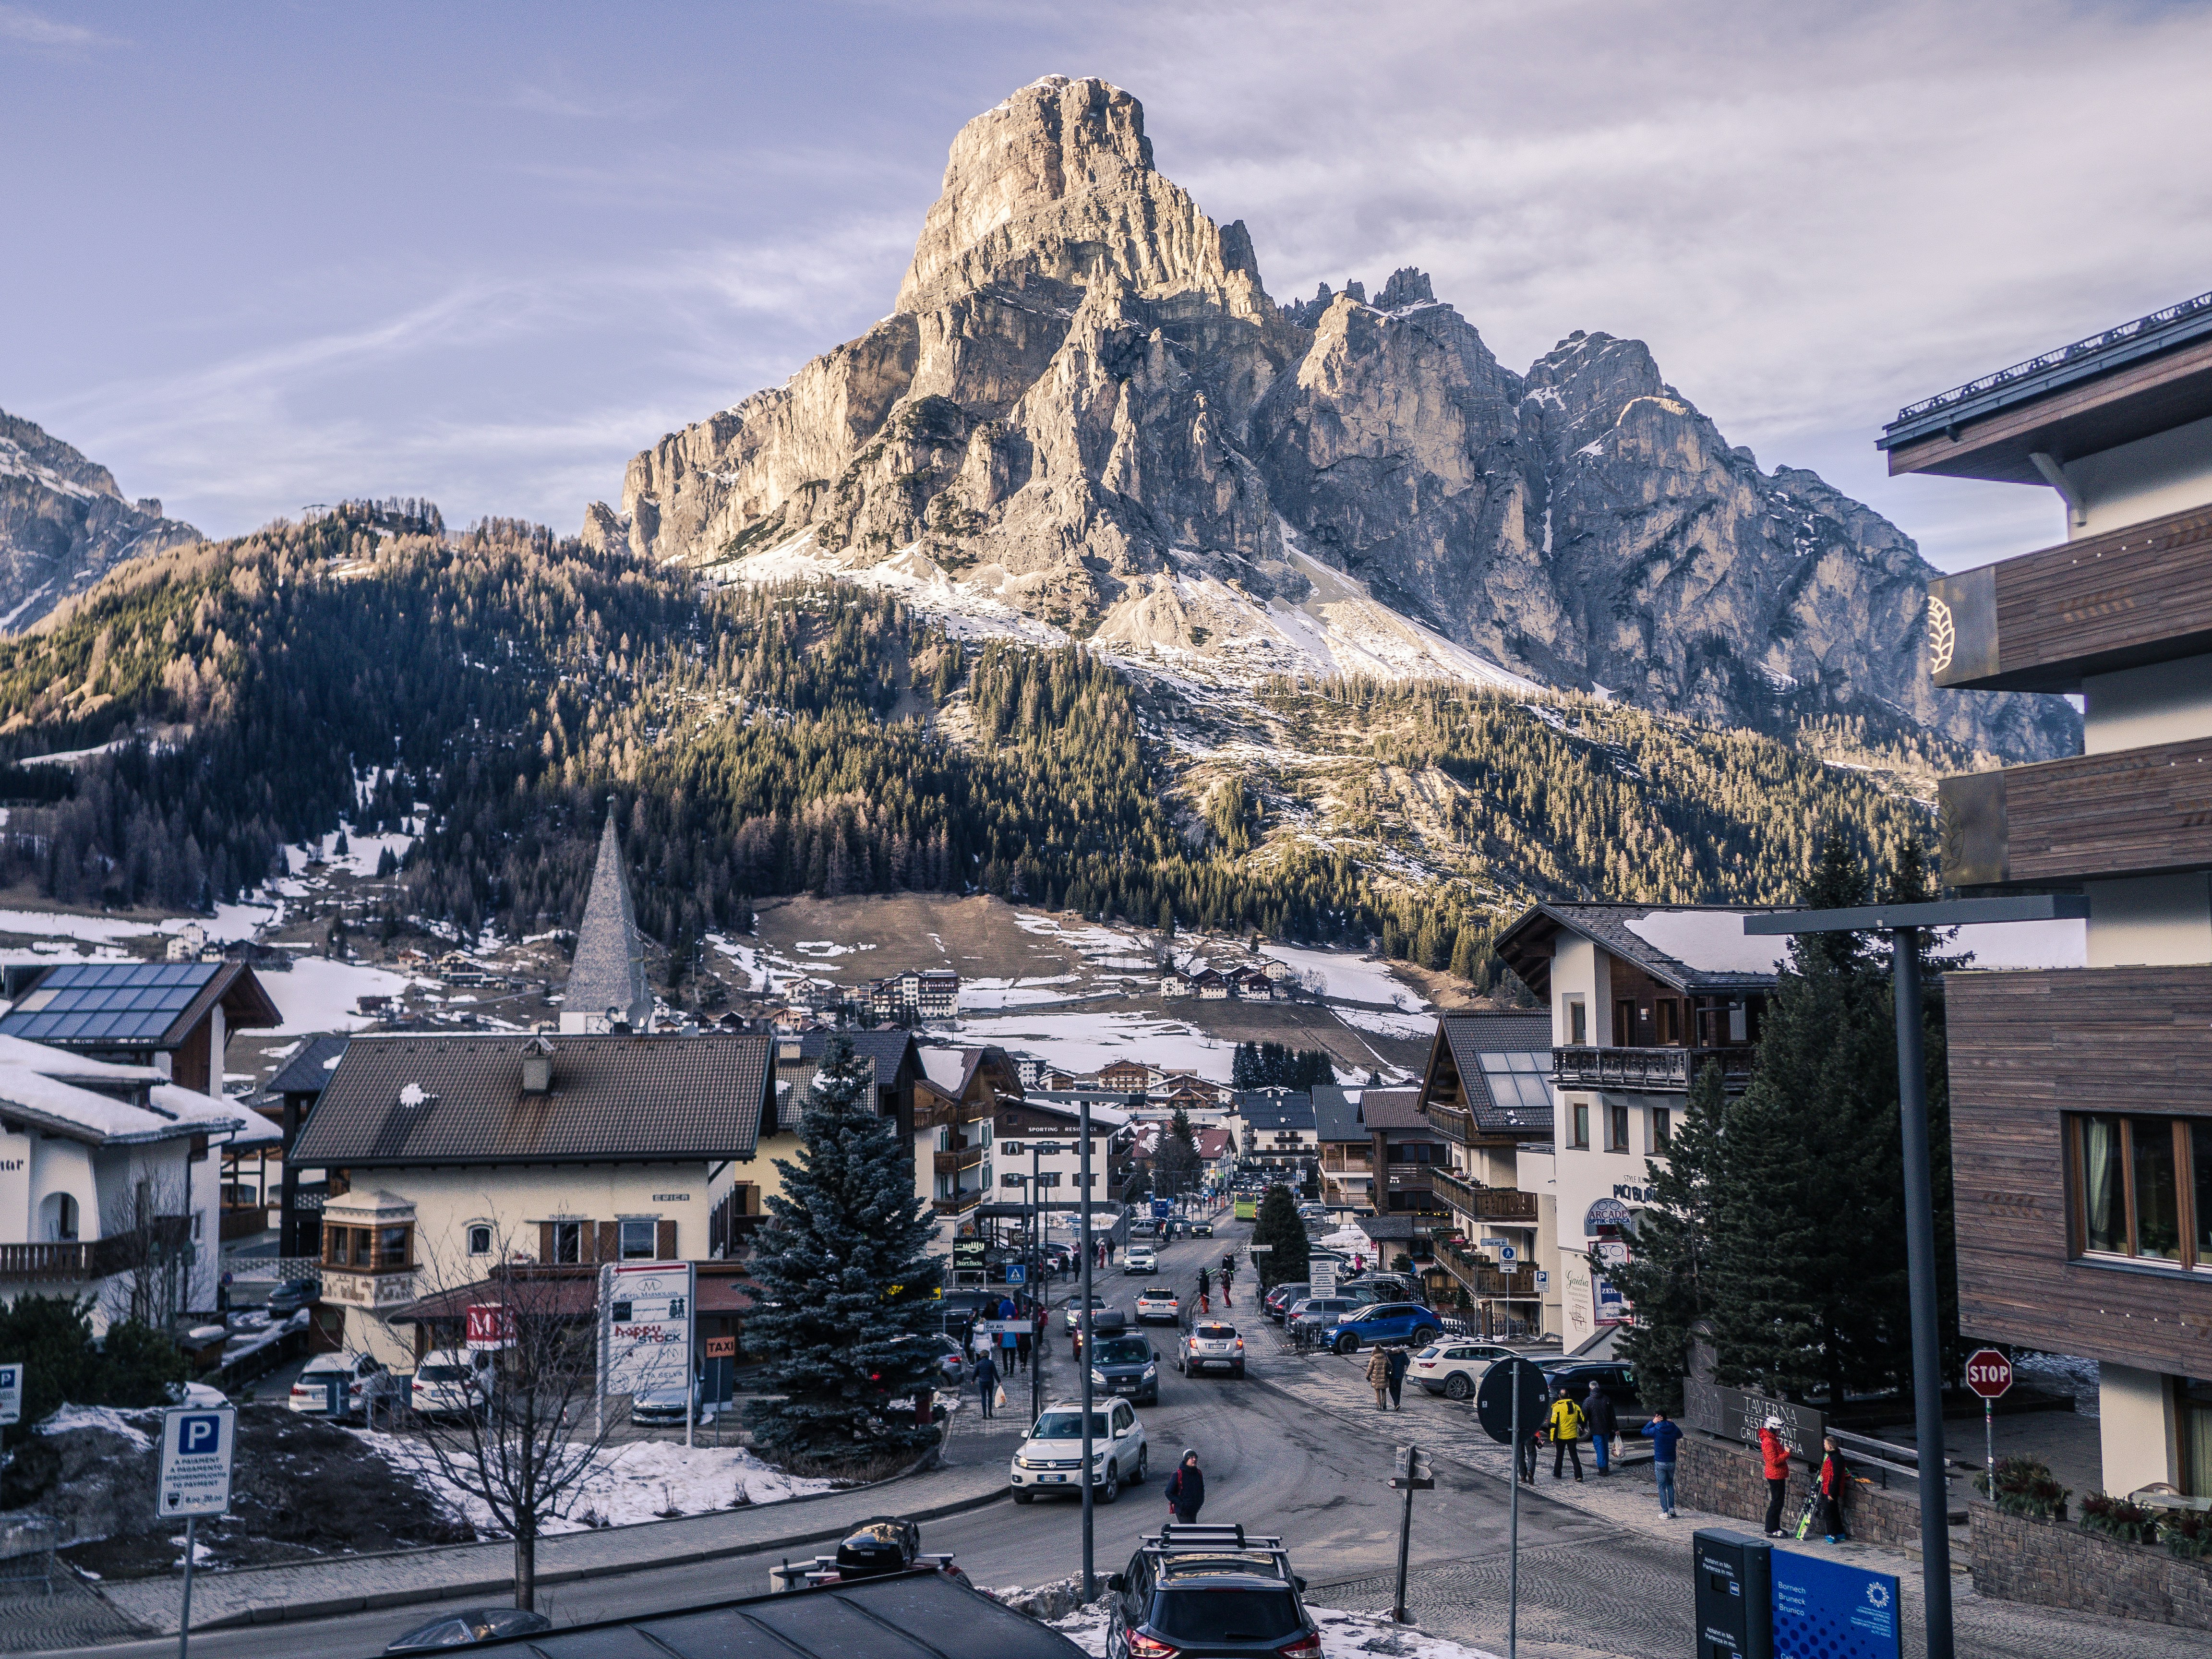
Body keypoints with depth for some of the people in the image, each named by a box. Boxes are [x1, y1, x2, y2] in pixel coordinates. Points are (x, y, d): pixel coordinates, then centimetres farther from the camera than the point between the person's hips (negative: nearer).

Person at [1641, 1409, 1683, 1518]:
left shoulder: (1656, 1430, -14)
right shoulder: (1674, 1429, -4)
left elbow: (1643, 1432, 3)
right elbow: (1680, 1436, 19)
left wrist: (1653, 1422, 0)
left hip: (1660, 1463, -3)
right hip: (1672, 1462, 3)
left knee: (1662, 1487, 5)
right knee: (1670, 1484, 19)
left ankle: (1665, 1512, 3)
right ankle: (1672, 1509, 14)